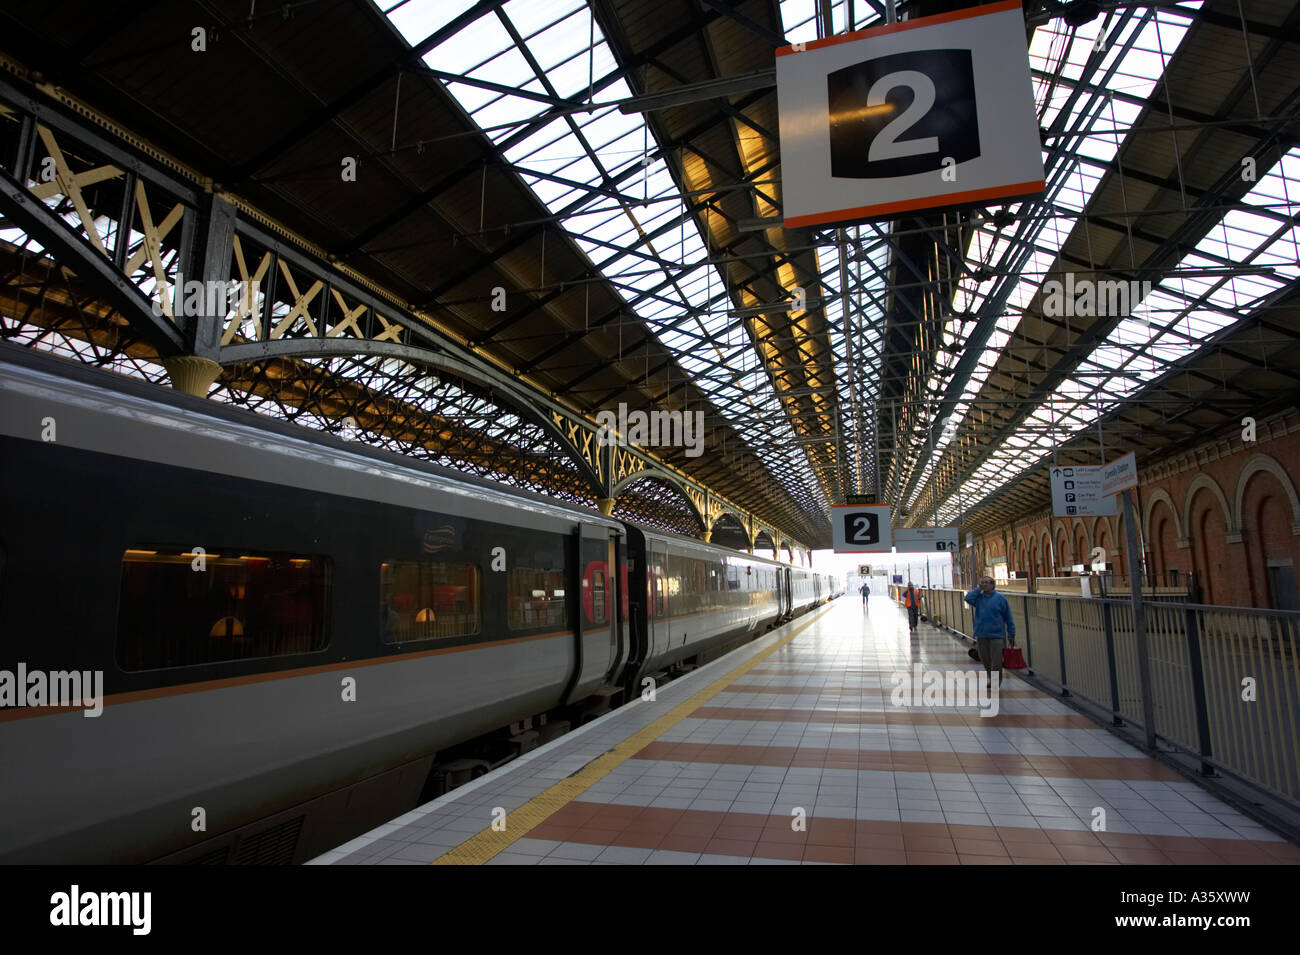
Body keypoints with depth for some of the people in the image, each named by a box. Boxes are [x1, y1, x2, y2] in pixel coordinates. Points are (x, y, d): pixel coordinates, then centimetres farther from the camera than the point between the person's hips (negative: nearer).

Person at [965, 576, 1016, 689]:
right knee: (985, 659, 15)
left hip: (996, 636, -3)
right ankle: (989, 677, 37)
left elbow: (1008, 618, 0)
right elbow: (968, 598, -15)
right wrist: (979, 588, -8)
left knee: (996, 662, -4)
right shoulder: (979, 597, 6)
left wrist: (1011, 635, 0)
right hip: (981, 635, 3)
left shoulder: (1000, 598, -3)